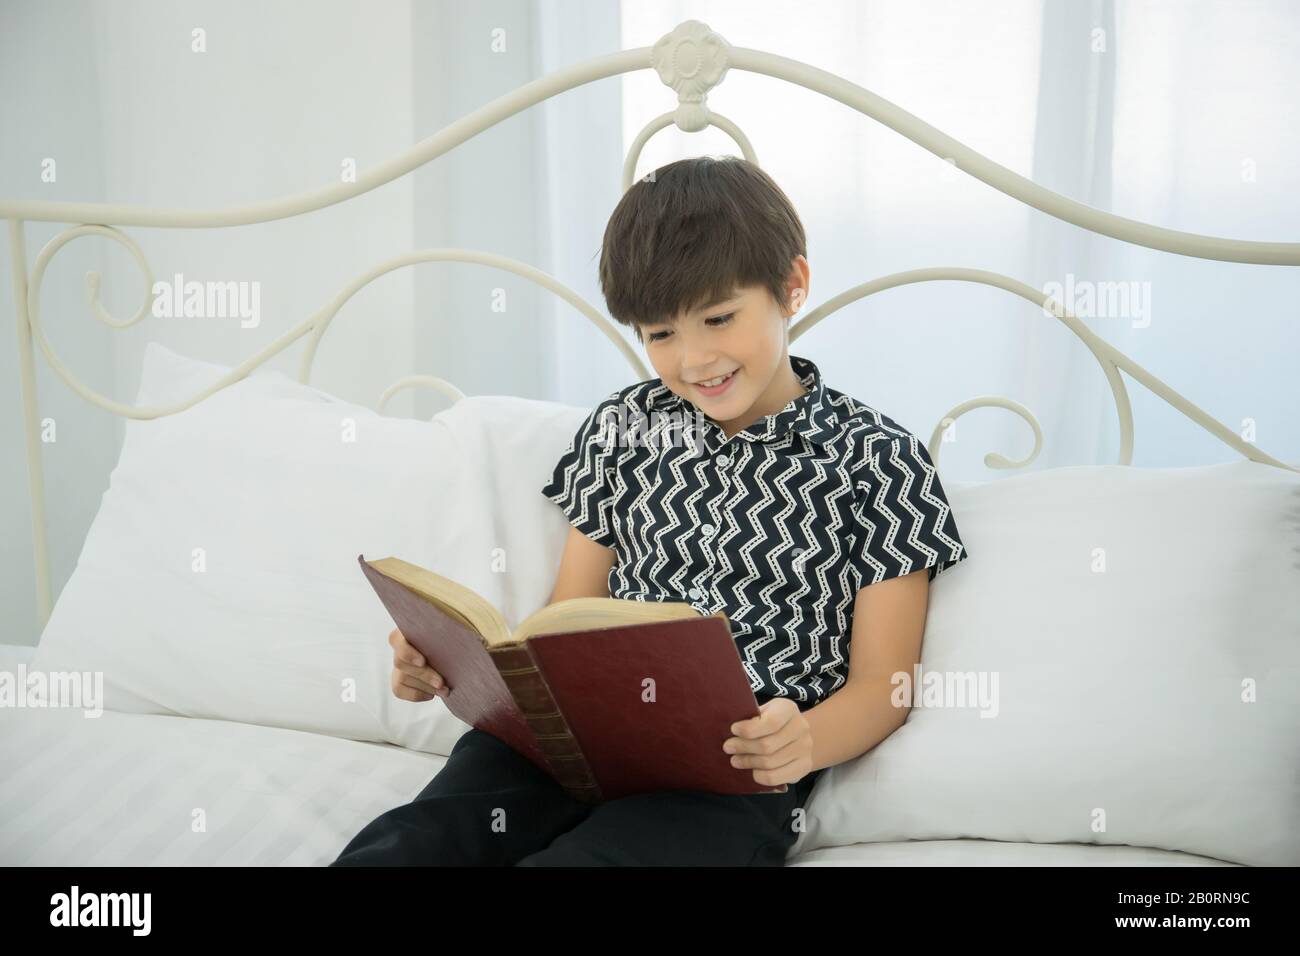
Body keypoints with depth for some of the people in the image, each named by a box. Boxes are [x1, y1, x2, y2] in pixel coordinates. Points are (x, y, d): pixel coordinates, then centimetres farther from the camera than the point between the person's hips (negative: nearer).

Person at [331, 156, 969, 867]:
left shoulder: (878, 460, 3)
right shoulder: (620, 430, 15)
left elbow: (881, 685, 2)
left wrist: (806, 743, -21)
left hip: (738, 773, -3)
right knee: (392, 849, -27)